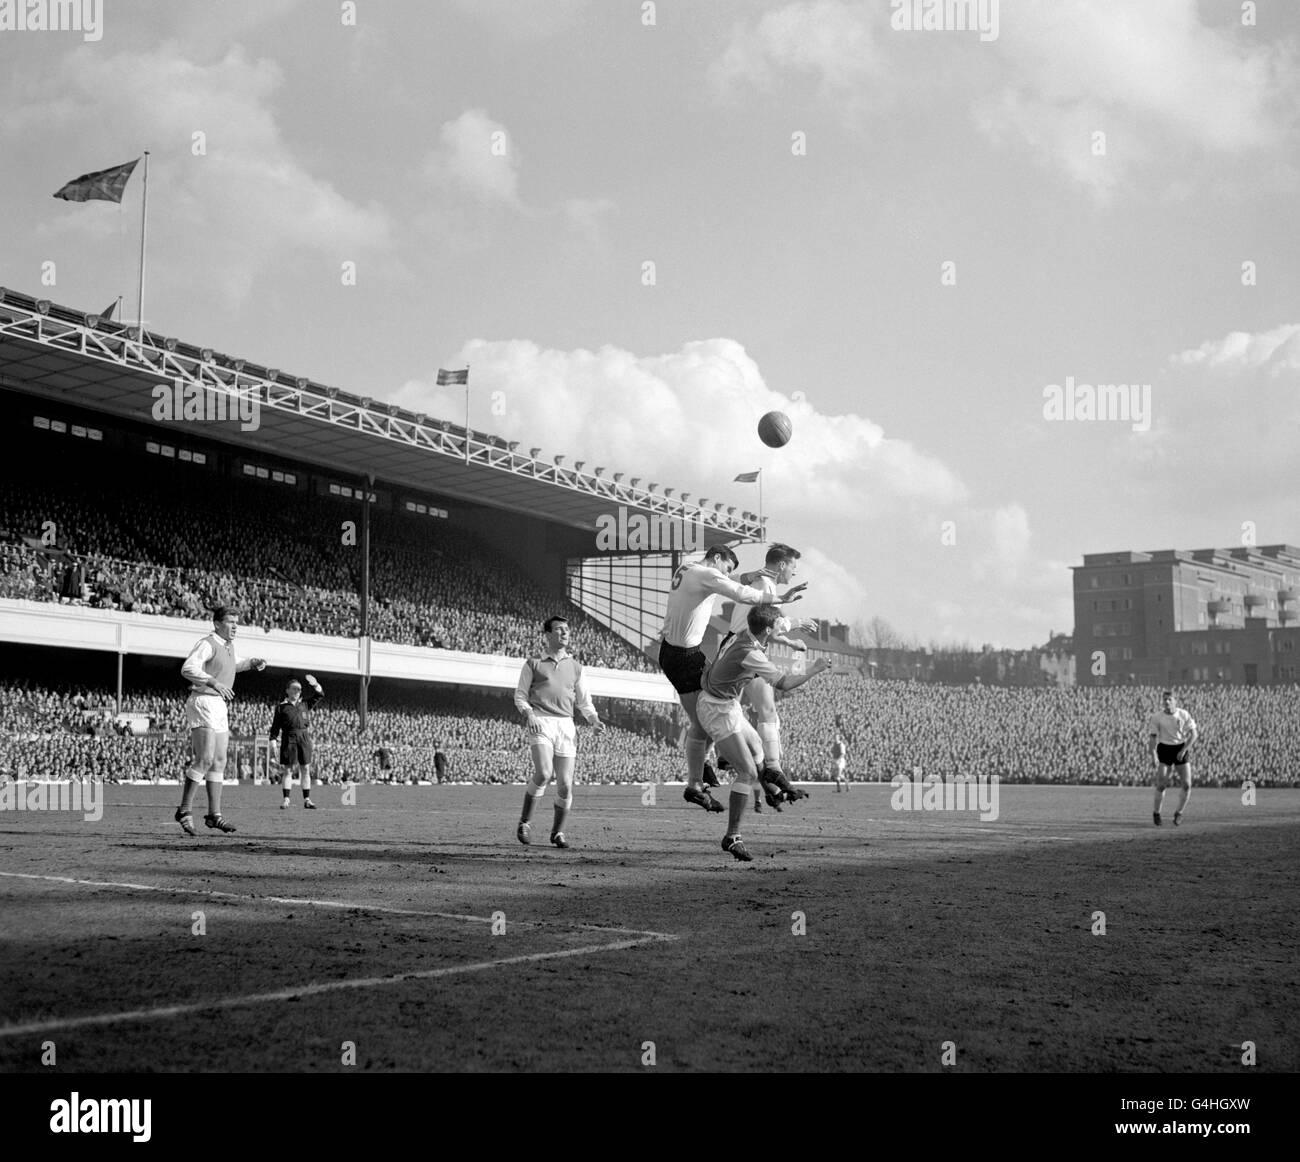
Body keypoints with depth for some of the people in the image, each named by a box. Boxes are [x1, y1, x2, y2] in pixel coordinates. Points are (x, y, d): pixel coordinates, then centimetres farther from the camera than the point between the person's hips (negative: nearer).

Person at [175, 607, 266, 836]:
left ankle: (214, 815, 11)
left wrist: (253, 662, 18)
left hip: (219, 707, 9)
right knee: (204, 760, -16)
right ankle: (183, 811, -9)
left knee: (219, 762, 7)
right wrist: (214, 682, -37)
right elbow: (188, 669, -26)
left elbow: (234, 664, 37)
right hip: (202, 703, -9)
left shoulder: (228, 645, 16)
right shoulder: (206, 644, -12)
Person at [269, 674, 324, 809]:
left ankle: (307, 799, 6)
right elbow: (275, 726, 8)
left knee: (305, 769, 2)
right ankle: (285, 799, -1)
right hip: (289, 737, -3)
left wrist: (315, 685, -5)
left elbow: (319, 695, 12)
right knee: (288, 769, -4)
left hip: (304, 737, 3)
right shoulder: (281, 707, 8)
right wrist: (273, 739, -2)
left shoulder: (305, 703, 15)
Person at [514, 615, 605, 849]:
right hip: (541, 724, -3)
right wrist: (528, 714, -10)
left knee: (565, 784, -4)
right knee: (543, 773, -24)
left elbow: (583, 701, 22)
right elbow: (520, 696, 10)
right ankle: (524, 822, -8)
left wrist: (595, 720, 4)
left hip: (566, 726, 3)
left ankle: (558, 831, 16)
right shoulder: (533, 663, 11)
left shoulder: (574, 666, 20)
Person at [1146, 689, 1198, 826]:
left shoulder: (1184, 715, -4)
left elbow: (1193, 734, -3)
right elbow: (1152, 737, -3)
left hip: (1181, 749, 1)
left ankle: (1179, 813, 15)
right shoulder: (1156, 717, -6)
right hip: (1164, 749, -1)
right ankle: (1156, 813, 13)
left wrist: (1184, 750, -12)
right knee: (1160, 785, -5)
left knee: (1187, 785, -4)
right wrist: (1153, 754, -14)